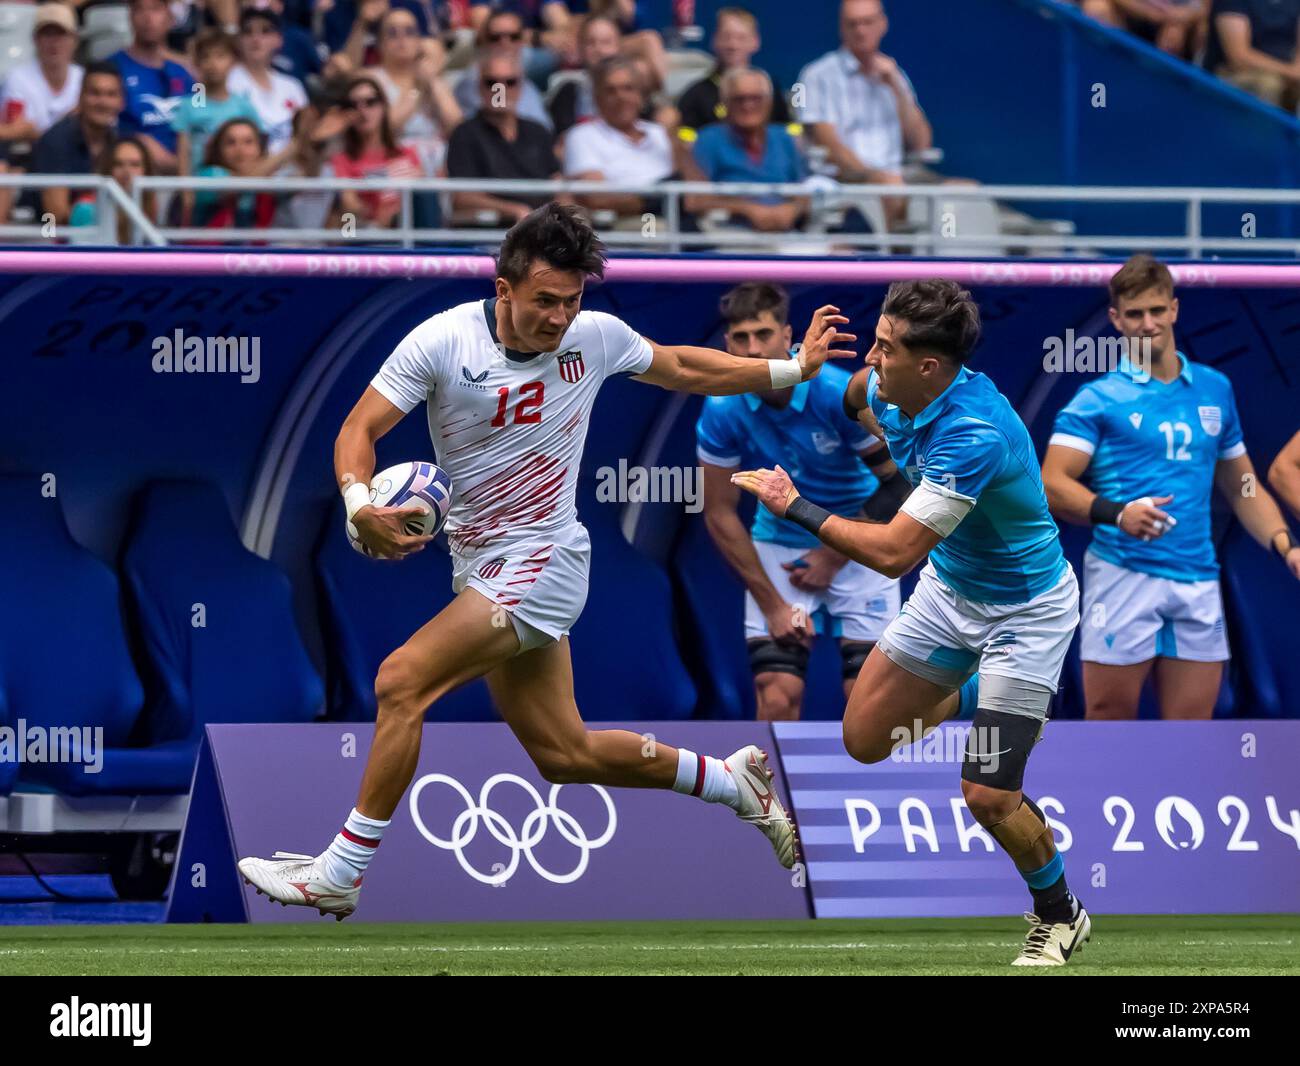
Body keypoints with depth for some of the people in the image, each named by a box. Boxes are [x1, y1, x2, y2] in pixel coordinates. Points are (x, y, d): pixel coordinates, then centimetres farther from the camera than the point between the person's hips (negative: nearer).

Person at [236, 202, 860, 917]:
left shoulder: (595, 335, -5)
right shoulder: (442, 341, -9)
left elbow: (685, 369, 16)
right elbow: (360, 430, -9)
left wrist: (794, 368, 17)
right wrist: (360, 504, -30)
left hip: (542, 563, -3)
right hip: (480, 571, 3)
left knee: (402, 681, -20)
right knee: (564, 755, 9)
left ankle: (341, 873, -14)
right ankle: (732, 781, 32)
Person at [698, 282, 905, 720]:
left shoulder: (841, 395, -21)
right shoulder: (722, 412, -15)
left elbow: (896, 483, -10)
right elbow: (720, 513, -6)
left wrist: (834, 557, -9)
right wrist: (772, 604, -9)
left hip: (856, 548, -1)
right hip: (778, 548, 1)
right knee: (777, 699, -12)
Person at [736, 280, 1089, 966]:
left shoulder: (974, 434, -38)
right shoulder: (888, 392, -12)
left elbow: (893, 553, -40)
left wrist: (795, 507, -32)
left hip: (1025, 611, -8)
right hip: (949, 588, 8)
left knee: (988, 796, -9)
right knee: (865, 738, 6)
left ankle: (1060, 916, 18)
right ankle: (977, 695, 33)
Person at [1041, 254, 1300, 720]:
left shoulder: (1215, 390, 15)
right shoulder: (1098, 399, 0)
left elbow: (1241, 488, 22)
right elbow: (1052, 486, -8)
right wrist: (1117, 514, -25)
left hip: (1197, 581, 4)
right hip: (1124, 573, -4)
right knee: (1110, 718, -4)